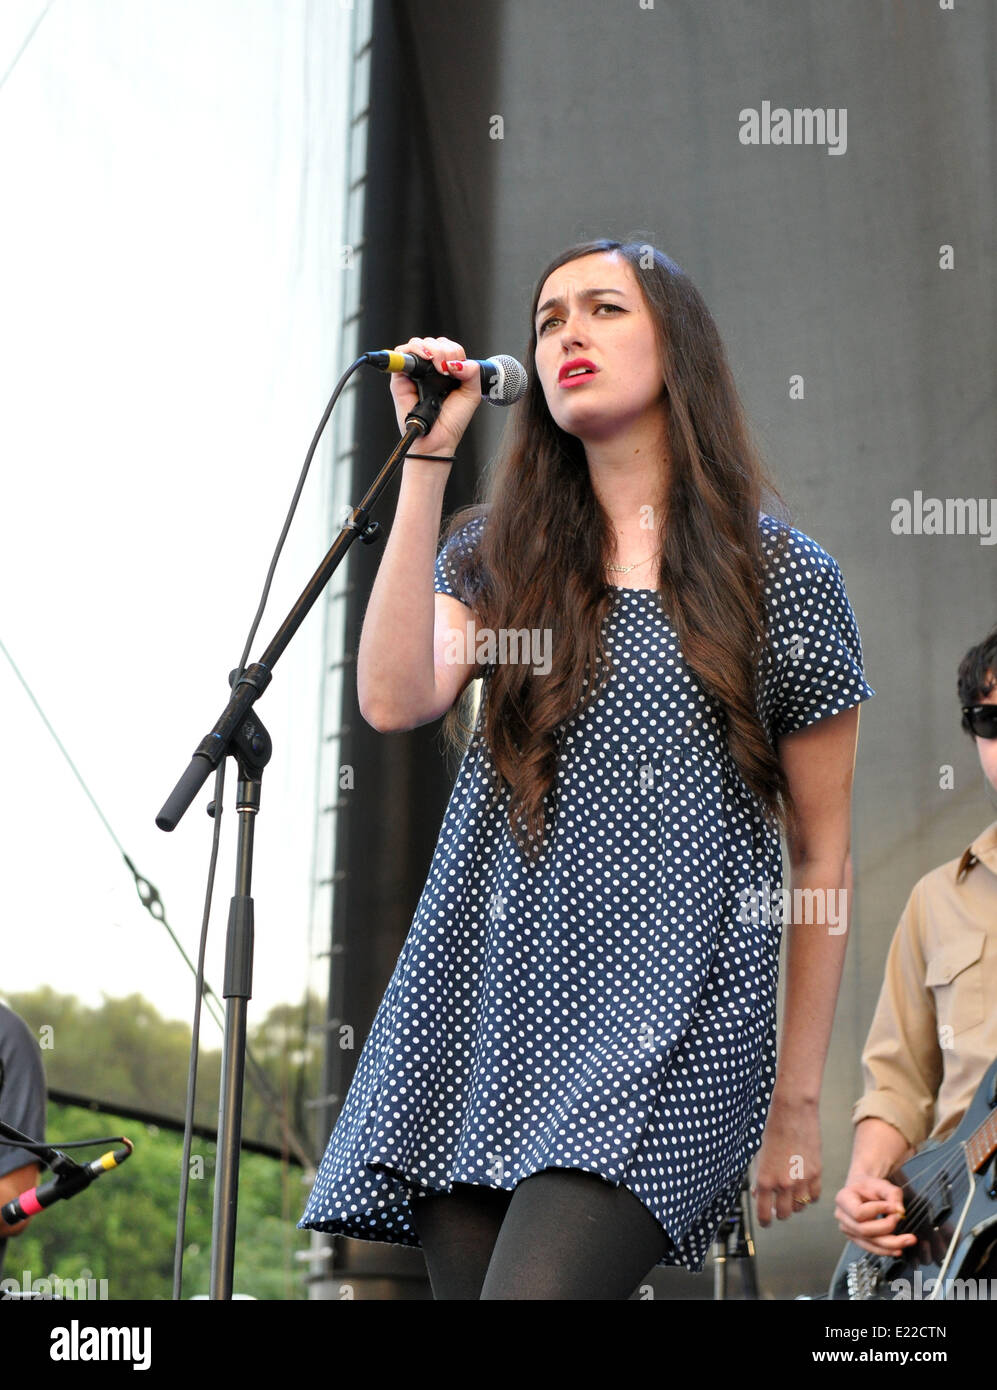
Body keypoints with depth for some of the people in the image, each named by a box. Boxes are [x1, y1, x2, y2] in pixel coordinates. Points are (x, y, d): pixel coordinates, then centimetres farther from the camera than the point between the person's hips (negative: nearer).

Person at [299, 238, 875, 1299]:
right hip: (483, 1008, 4)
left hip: (661, 1035, -3)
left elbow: (821, 857, 7)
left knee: (536, 1288, -22)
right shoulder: (498, 557, 12)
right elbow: (394, 700, -9)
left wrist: (798, 1102, 7)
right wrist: (425, 457, -6)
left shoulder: (786, 577, 4)